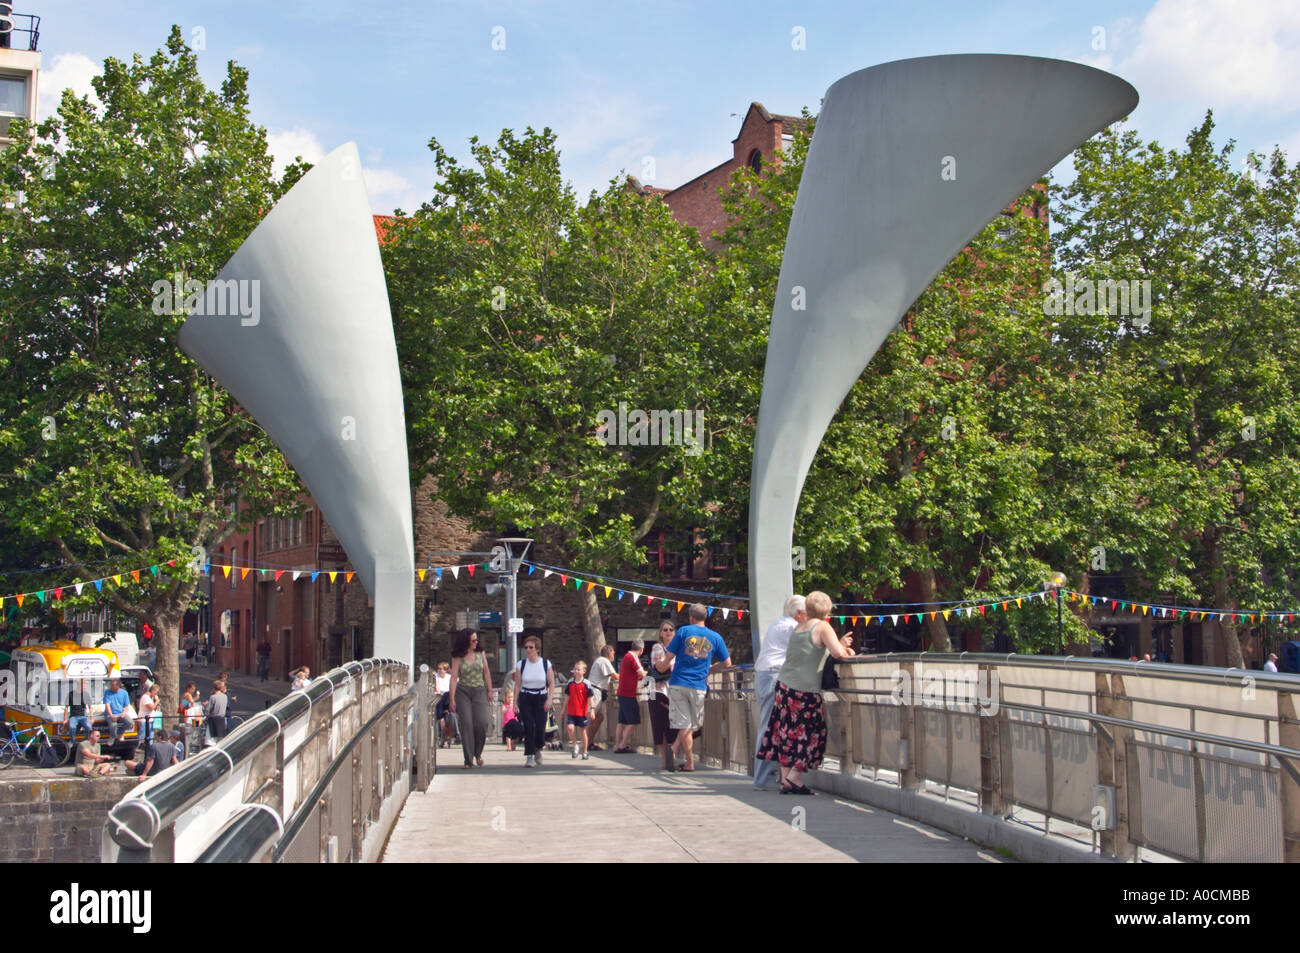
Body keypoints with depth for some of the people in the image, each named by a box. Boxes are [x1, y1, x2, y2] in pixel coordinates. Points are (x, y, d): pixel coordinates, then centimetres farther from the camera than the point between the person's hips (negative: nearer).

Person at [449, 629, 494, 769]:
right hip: (463, 692, -2)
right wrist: (452, 699, -10)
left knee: (482, 723, -12)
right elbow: (454, 678, -5)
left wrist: (489, 690, 13)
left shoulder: (480, 654, 8)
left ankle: (478, 752, 12)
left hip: (479, 691, 2)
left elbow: (486, 672, 15)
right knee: (466, 724, -9)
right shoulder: (458, 658, -2)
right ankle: (468, 760, -2)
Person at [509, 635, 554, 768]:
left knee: (540, 727, -9)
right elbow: (517, 685, 5)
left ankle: (538, 749, 21)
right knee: (528, 727, -10)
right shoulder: (521, 665, 1)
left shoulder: (546, 664, -1)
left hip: (541, 698, 0)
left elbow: (551, 683, 2)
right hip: (525, 698, 1)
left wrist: (549, 699, -10)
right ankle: (529, 757, -6)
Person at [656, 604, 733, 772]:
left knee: (684, 725, 1)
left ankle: (690, 763, 0)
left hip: (678, 683, -1)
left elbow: (669, 656, 2)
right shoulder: (715, 637, 6)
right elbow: (727, 663, 11)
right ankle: (676, 748, 4)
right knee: (694, 725, 15)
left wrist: (663, 665, 23)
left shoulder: (684, 631, 1)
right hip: (698, 687, 1)